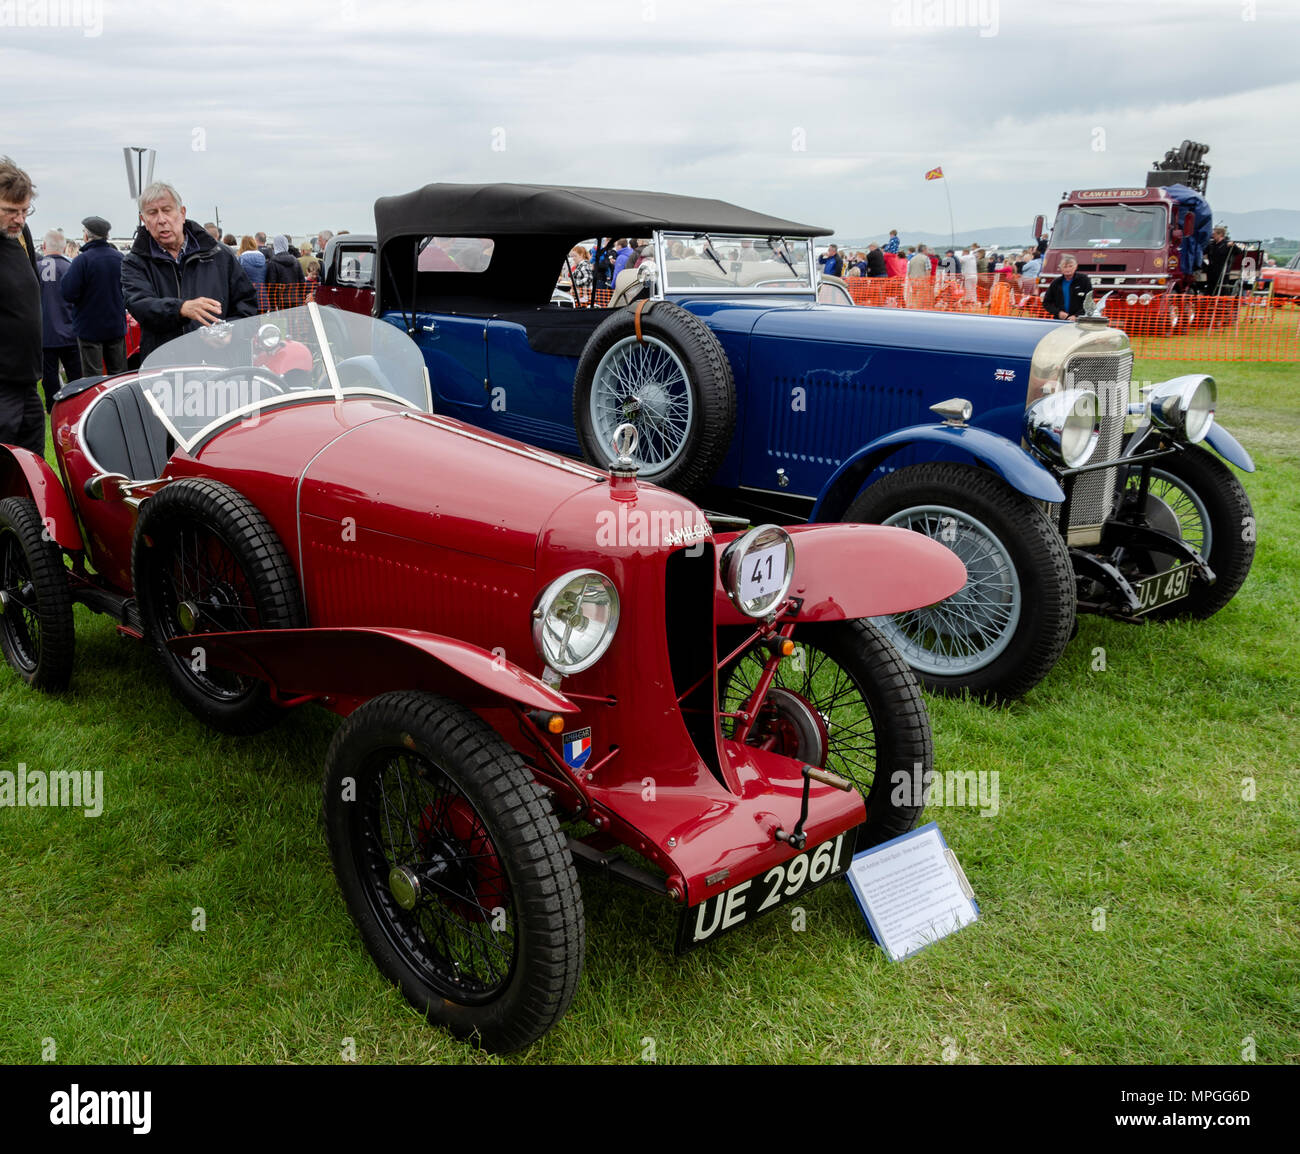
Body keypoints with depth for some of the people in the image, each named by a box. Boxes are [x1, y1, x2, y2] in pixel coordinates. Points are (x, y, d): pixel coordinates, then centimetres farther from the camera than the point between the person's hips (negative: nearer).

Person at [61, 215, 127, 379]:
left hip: (89, 328, -5)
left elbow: (69, 294, -17)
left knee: (93, 376, 0)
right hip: (116, 326, 5)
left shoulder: (82, 260, -15)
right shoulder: (120, 258, 1)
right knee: (119, 374, 12)